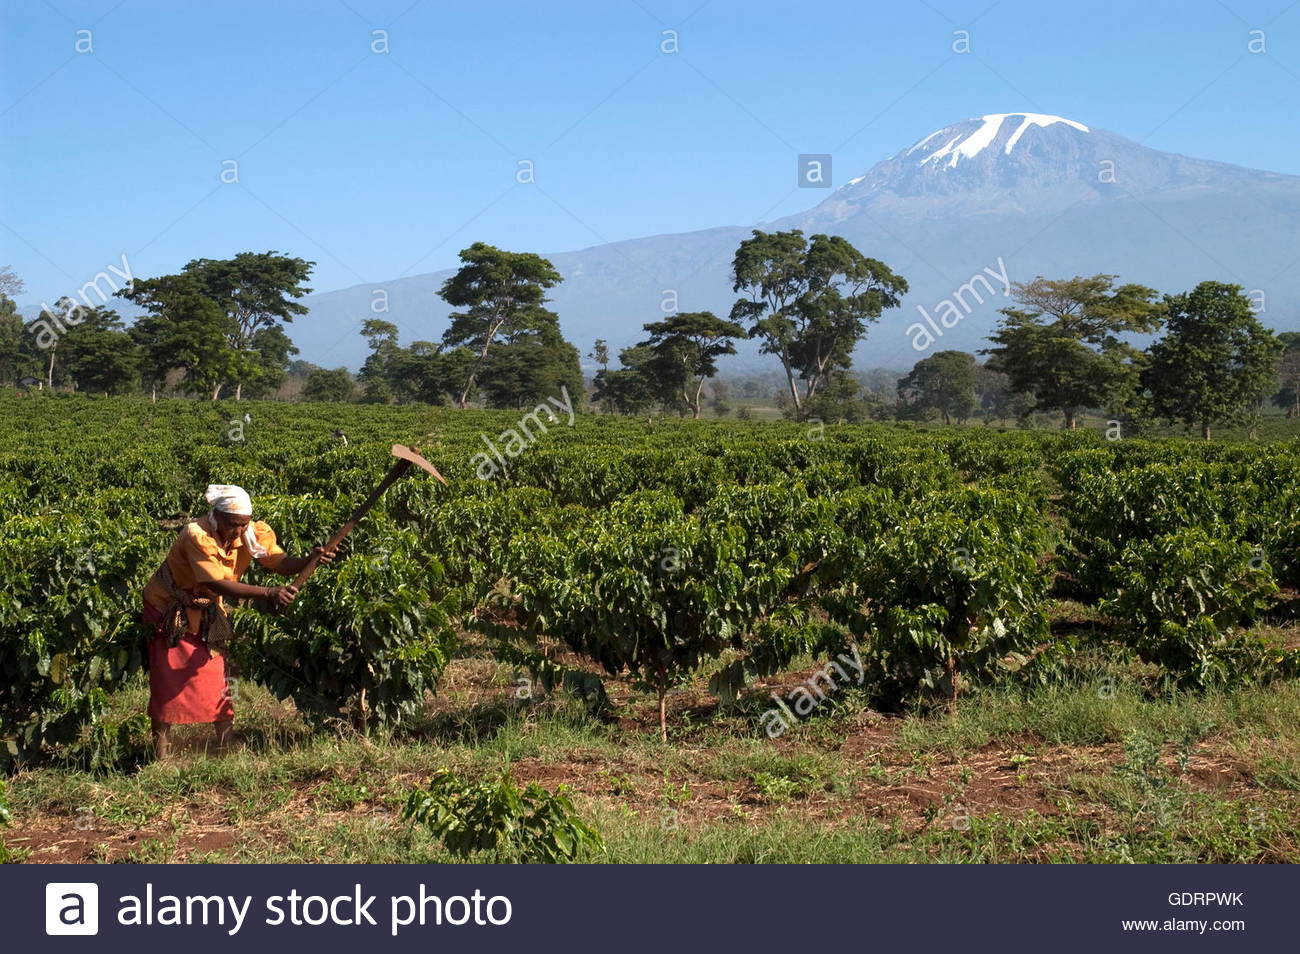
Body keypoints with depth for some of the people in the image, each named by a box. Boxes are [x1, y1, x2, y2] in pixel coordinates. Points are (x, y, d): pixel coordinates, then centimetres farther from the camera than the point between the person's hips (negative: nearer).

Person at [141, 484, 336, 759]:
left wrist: (311, 560, -44)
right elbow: (218, 584, -40)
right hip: (169, 609, -5)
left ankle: (227, 746, 10)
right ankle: (161, 752, 8)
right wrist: (268, 593, -48)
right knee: (169, 679, -2)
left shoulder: (254, 533, -16)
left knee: (215, 675, 4)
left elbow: (281, 562, -23)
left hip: (207, 611, 5)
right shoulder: (197, 536, -34)